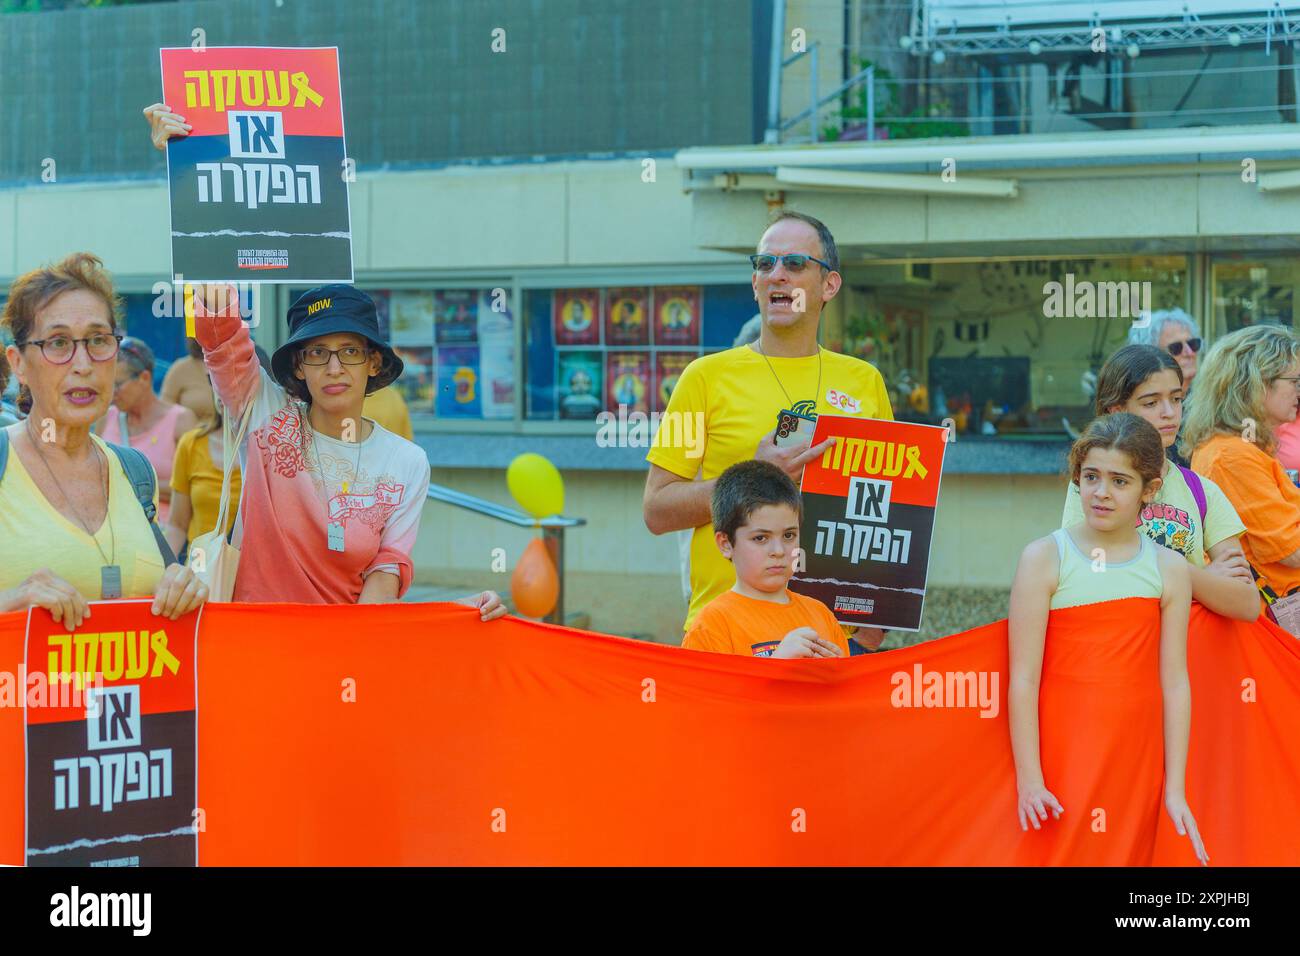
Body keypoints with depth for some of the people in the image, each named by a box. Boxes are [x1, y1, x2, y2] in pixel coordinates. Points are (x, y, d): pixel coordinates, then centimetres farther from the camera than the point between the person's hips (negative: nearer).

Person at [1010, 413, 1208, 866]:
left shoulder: (1170, 570, 5)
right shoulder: (1045, 558, -3)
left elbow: (1175, 683, 5)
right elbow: (1023, 679, -6)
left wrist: (1175, 790, 2)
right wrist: (1028, 778, -10)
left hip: (1136, 759, 2)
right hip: (1061, 756, -2)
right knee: (1061, 853, -6)